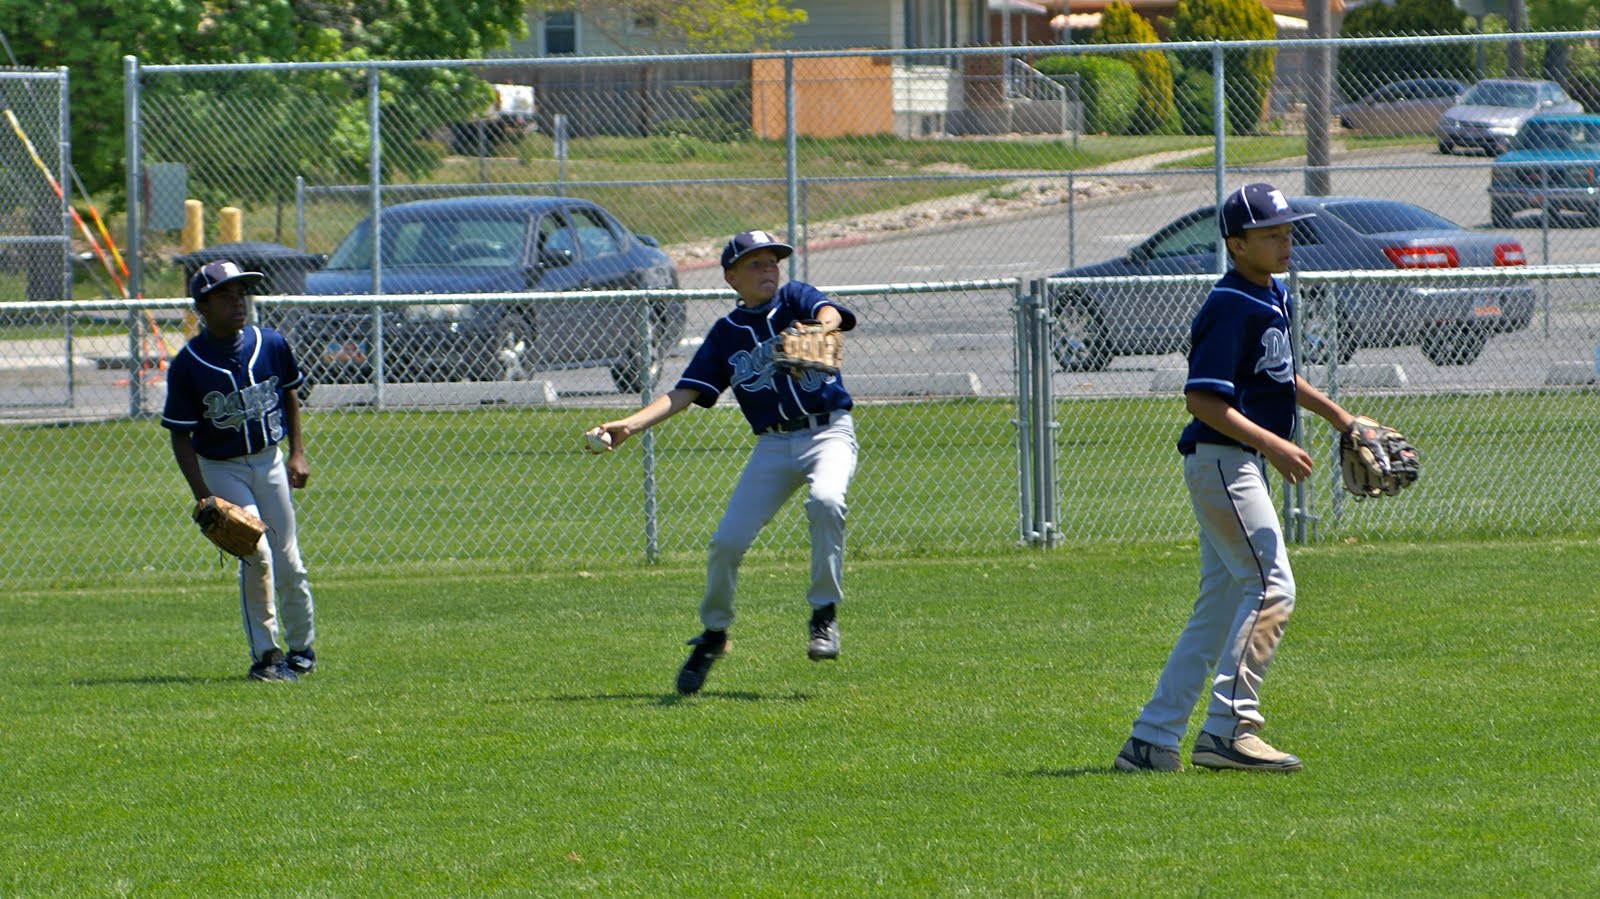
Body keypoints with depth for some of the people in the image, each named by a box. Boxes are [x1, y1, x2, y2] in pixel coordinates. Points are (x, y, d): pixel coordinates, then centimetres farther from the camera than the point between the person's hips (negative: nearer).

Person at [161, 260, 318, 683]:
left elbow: (290, 394, 13)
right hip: (221, 469, -3)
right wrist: (201, 493, -17)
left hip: (269, 461, 3)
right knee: (257, 556, -17)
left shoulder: (271, 345, -6)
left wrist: (297, 453, 8)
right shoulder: (188, 365, -15)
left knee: (288, 562, 6)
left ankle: (301, 647, 27)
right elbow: (181, 436, -9)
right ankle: (264, 655, -7)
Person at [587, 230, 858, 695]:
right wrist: (629, 425, -9)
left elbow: (829, 314, -18)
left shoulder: (795, 298, 5)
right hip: (773, 445, 3)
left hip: (828, 432, -3)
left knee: (825, 500, -34)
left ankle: (825, 616, -21)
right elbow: (686, 392, 5)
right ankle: (713, 635, 16)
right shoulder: (725, 334, 10)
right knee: (727, 540, -8)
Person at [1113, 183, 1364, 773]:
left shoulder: (1273, 298, 13)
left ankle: (1152, 740, 10)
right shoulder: (1231, 307, -17)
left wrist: (1334, 414, 23)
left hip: (1242, 464, 10)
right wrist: (1272, 444, -26)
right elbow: (1202, 397, -23)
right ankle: (1229, 728, -16)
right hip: (1220, 458, -10)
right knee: (1271, 587, -14)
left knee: (1221, 606, 10)